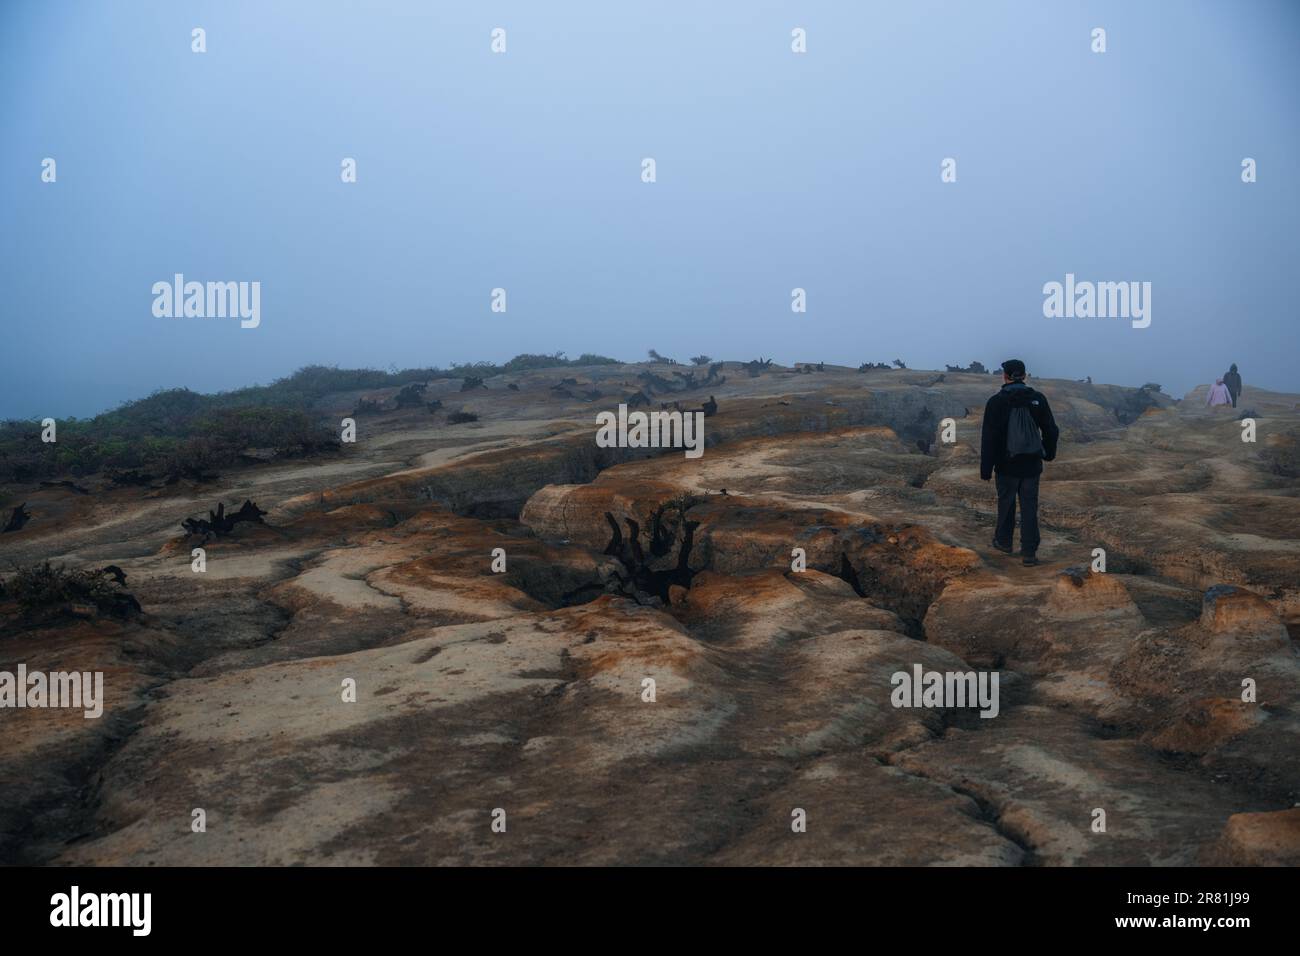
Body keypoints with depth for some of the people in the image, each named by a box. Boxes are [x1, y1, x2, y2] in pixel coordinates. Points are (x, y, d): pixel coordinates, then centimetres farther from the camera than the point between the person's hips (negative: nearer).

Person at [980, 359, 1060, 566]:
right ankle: (1029, 552, 2)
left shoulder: (996, 402, -11)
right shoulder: (1038, 399, -3)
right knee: (1029, 506, 5)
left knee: (1006, 502, 17)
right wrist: (1049, 453, 23)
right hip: (1032, 464, 2)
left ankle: (1004, 541, 33)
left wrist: (986, 469, -6)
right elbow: (1051, 430, 5)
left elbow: (989, 438, -11)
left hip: (1007, 465, -1)